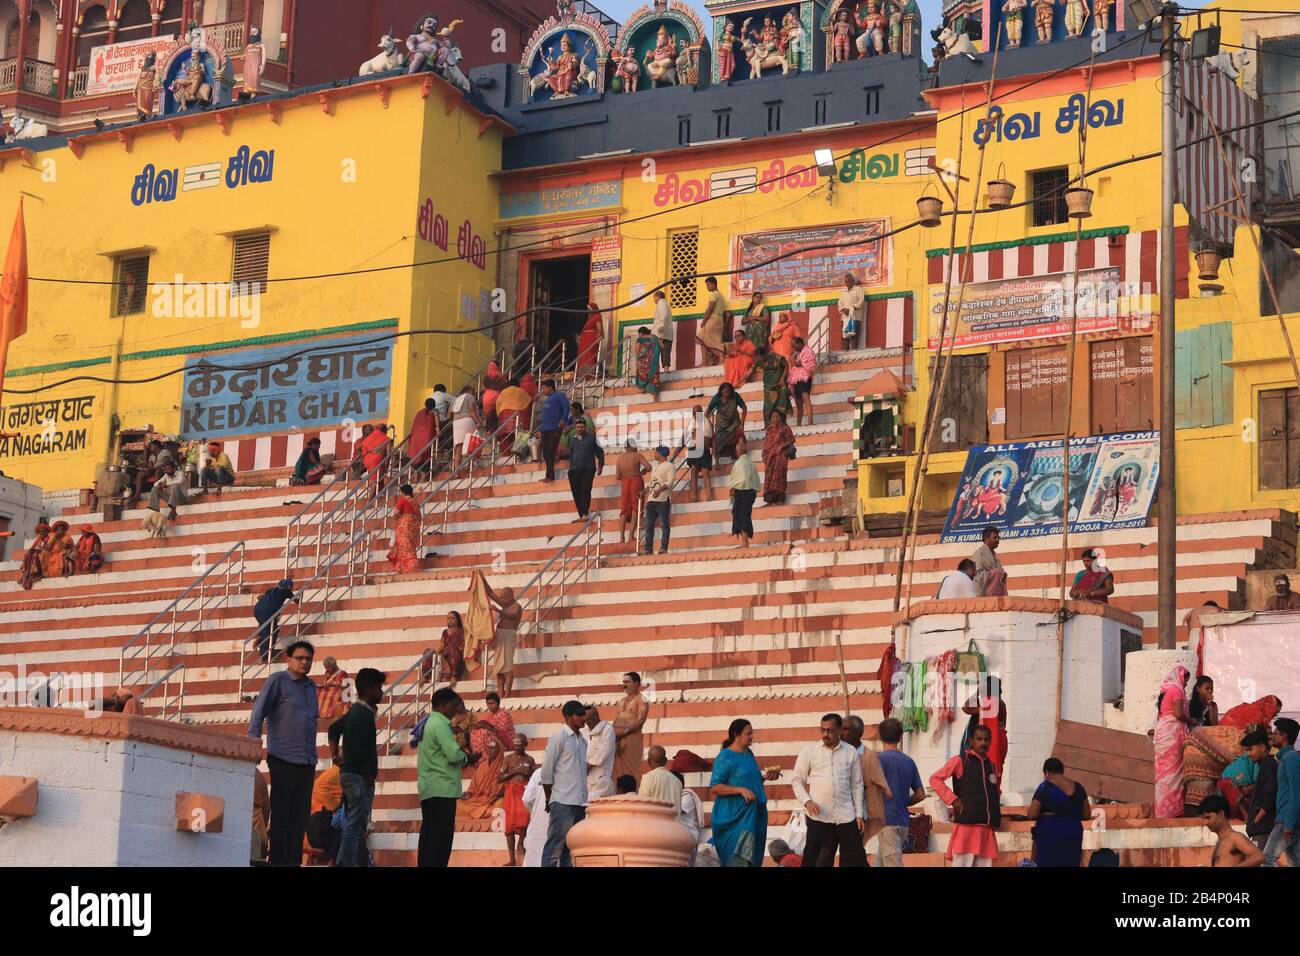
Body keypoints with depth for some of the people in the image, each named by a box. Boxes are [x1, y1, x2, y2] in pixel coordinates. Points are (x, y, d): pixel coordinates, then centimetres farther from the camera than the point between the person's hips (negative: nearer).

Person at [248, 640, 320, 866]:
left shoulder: (311, 687, 18)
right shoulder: (278, 681, -1)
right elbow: (258, 712, -7)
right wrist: (254, 740, -19)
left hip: (307, 761, 6)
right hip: (283, 758, -6)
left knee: (300, 814, 4)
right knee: (281, 813, -5)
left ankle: (293, 860, 6)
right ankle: (278, 861, -3)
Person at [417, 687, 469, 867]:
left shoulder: (428, 724, 18)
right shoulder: (440, 724, -11)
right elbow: (454, 755, -19)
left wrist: (461, 754, 10)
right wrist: (466, 756, 1)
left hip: (428, 788, 10)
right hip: (442, 788, -10)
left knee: (429, 836, 8)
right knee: (441, 838, -10)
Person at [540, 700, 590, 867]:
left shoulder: (583, 741, 16)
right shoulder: (558, 738, -4)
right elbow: (546, 771, -4)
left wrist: (584, 800, 13)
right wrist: (549, 799, -1)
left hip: (579, 803, 7)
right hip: (562, 803, -7)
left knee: (571, 849, 6)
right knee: (555, 848, -8)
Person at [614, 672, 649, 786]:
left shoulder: (641, 700, 1)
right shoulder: (622, 701, 24)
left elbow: (640, 720, -11)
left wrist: (625, 731, -19)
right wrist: (613, 732, 1)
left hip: (632, 737, -7)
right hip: (617, 738, 7)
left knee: (631, 769, -9)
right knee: (617, 769, 2)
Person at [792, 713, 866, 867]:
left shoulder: (851, 752, 8)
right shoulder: (809, 751, 3)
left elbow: (857, 785, 11)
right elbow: (797, 780, 5)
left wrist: (859, 814, 6)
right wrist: (807, 801, -11)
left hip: (846, 817, 1)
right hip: (818, 817, -1)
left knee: (856, 859, 2)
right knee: (812, 859, 2)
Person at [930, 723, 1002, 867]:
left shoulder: (992, 766, 18)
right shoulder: (961, 761, 1)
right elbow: (935, 778, -4)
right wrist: (953, 800, -9)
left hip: (987, 828, 6)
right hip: (966, 824, -6)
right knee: (962, 863, -11)